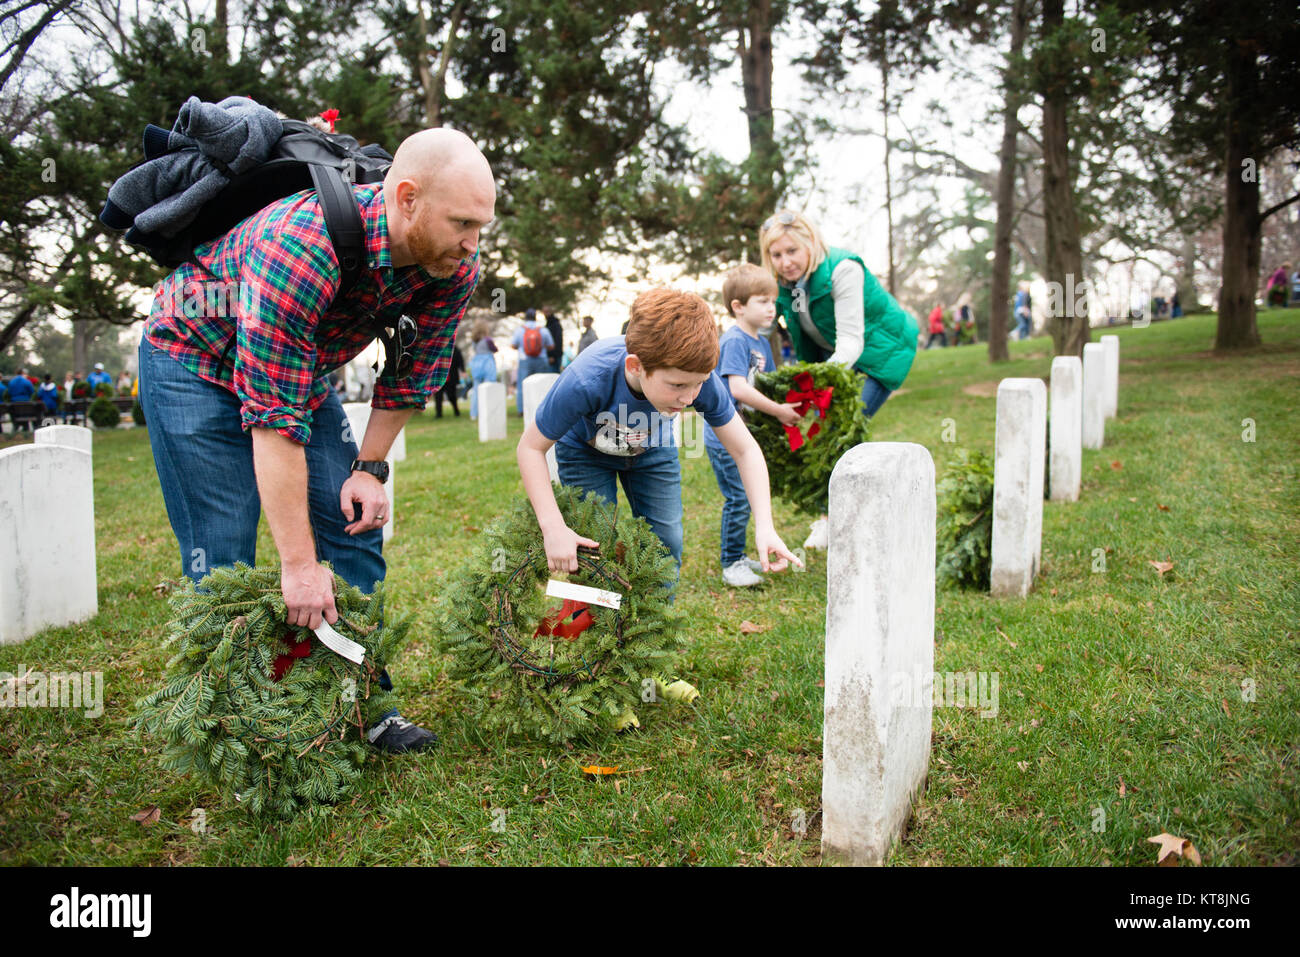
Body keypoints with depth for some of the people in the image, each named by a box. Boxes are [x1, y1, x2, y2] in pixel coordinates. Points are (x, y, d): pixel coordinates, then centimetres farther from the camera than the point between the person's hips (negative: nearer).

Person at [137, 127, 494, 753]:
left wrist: (370, 467, -7)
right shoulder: (301, 246, -40)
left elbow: (410, 375, -3)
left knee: (355, 528, 1)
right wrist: (299, 565, -34)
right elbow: (274, 418, -38)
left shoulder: (455, 267, -21)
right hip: (196, 360, -6)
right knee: (222, 559, -7)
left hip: (306, 367, 6)